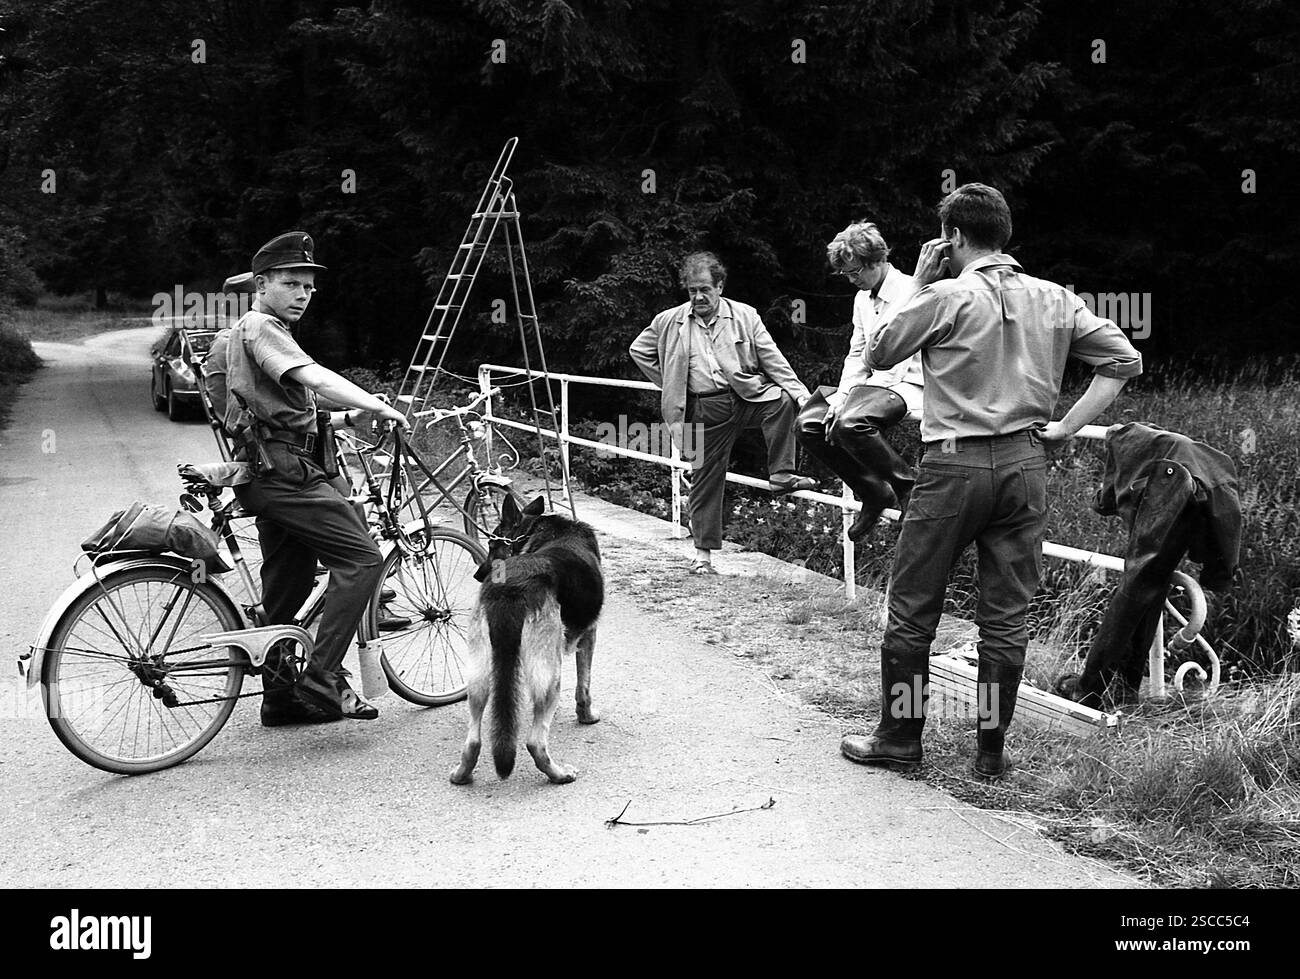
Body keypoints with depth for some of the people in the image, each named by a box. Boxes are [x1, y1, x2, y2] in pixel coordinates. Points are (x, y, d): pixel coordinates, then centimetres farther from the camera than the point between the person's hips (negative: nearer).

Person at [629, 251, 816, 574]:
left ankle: (781, 474, -19)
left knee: (783, 401, -31)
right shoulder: (670, 322, 4)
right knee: (705, 481, 2)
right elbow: (638, 351, 18)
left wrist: (802, 395, -10)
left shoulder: (745, 316, 3)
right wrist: (672, 385, 12)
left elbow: (773, 359, 0)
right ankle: (703, 554, 14)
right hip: (706, 410, 0)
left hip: (749, 397, 0)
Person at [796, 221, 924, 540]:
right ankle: (872, 492, 2)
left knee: (850, 424, -35)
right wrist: (841, 398, -3)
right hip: (872, 383, 9)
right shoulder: (862, 298, 14)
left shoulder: (909, 292, -15)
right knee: (807, 424, -8)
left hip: (904, 385, -9)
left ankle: (907, 488, -13)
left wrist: (848, 405, -22)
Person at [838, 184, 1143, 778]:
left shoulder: (946, 298, -9)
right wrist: (1066, 426, 4)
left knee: (912, 611, 9)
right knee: (1006, 617, 10)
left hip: (955, 463, -4)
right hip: (1025, 464, 5)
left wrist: (919, 285, 7)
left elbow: (878, 355, 2)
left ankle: (900, 739, 17)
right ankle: (992, 751, 15)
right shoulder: (1054, 300, 6)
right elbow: (1124, 360, 5)